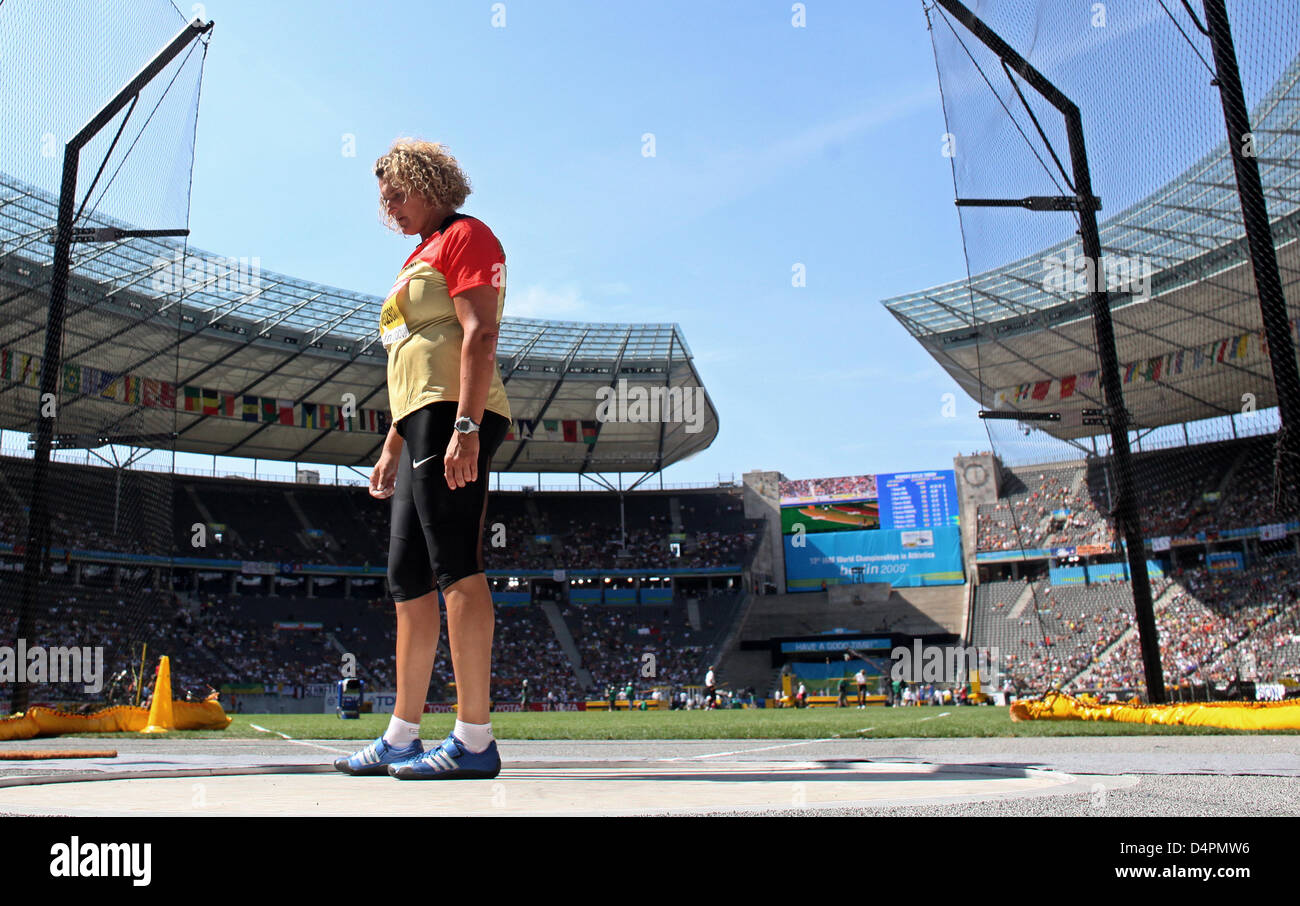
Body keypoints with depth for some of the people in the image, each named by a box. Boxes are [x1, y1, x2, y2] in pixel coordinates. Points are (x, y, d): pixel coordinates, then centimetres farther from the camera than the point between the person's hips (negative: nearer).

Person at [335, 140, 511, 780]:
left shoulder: (465, 235, 1)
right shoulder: (421, 256, 29)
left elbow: (480, 335, -14)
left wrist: (465, 426, -24)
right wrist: (392, 447, 23)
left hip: (453, 415, -10)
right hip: (421, 422, 10)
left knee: (456, 569, -15)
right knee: (408, 580, 8)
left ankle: (474, 740, -14)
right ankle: (401, 738, 14)